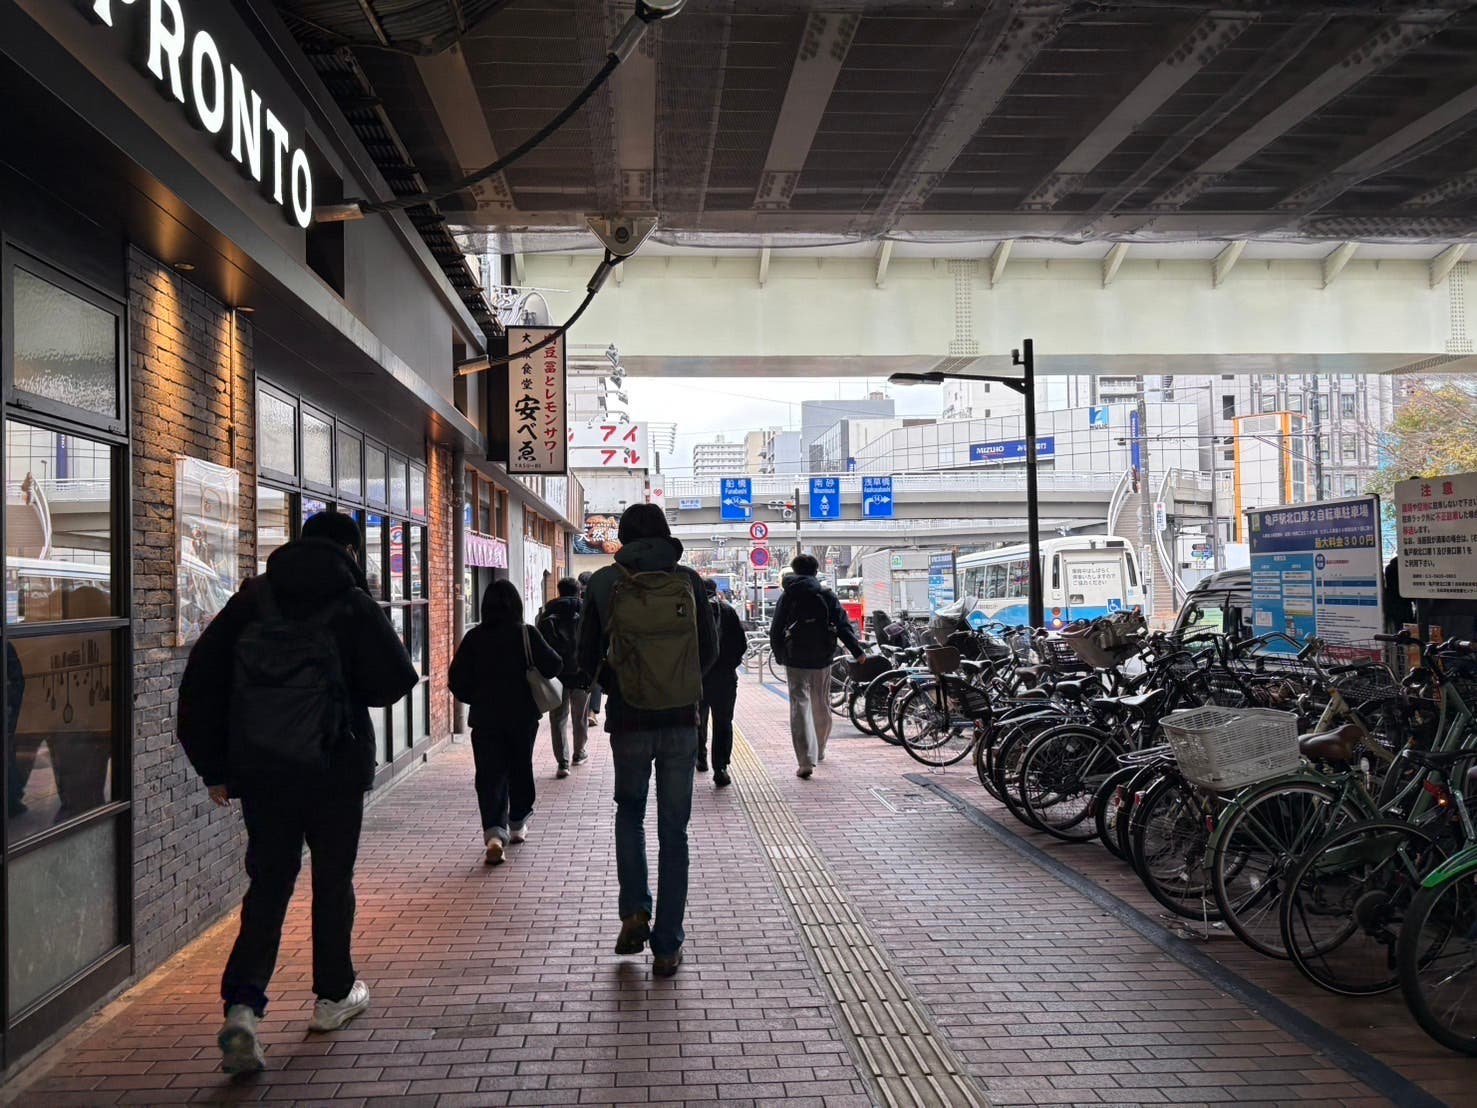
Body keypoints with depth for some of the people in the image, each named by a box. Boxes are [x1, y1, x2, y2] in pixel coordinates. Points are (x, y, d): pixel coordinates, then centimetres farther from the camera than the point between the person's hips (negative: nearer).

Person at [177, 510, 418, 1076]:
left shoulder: (252, 598, 4)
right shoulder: (354, 604, -7)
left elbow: (200, 682, 2)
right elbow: (394, 682, -9)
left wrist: (215, 768, 6)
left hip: (259, 770, 3)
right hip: (334, 769, -2)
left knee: (268, 885, 9)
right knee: (333, 880, 15)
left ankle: (242, 1005, -7)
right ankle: (333, 995, 26)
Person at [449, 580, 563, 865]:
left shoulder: (474, 638, -4)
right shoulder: (526, 634, -9)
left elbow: (457, 679, -2)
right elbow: (553, 665, -11)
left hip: (484, 717, 0)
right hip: (523, 715, 0)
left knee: (489, 776, -2)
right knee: (520, 768, 18)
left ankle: (494, 833, -19)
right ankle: (517, 824, 32)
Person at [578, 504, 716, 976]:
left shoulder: (604, 583, -6)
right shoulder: (688, 581, -4)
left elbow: (588, 659, 0)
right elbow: (709, 650, 5)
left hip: (629, 723, 0)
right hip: (681, 723, 1)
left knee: (629, 813, 23)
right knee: (673, 831, 9)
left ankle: (634, 913, 10)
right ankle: (667, 947, 12)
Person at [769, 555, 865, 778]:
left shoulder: (787, 597, 0)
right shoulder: (827, 596, 1)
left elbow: (776, 631, 2)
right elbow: (843, 626, -3)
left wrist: (780, 656, 15)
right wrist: (857, 651, 1)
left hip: (795, 661, -2)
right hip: (822, 660, 2)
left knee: (800, 706, -6)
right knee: (822, 706, 18)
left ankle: (806, 760, -17)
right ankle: (819, 751, 35)